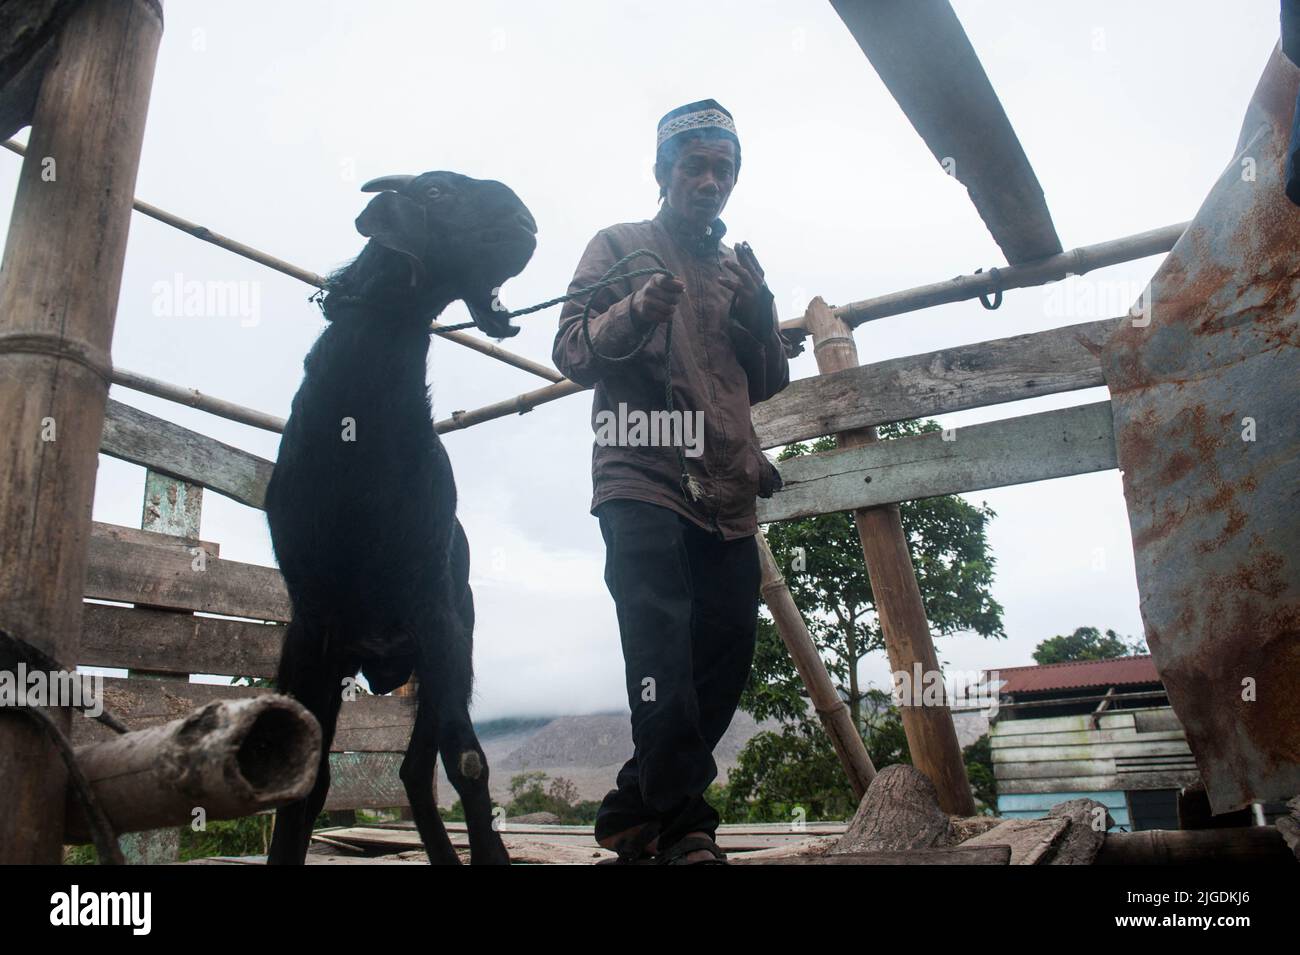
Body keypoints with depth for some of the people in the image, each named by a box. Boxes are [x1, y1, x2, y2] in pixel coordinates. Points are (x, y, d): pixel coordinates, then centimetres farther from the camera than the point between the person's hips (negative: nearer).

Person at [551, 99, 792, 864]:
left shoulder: (738, 268, 23)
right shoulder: (619, 246, 10)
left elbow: (770, 382, 18)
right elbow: (570, 352, 1)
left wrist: (759, 310, 0)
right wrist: (632, 312, -19)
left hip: (727, 497, 6)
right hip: (643, 484, -5)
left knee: (724, 663, 5)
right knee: (666, 670, -17)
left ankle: (632, 813, 18)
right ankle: (686, 828, -5)